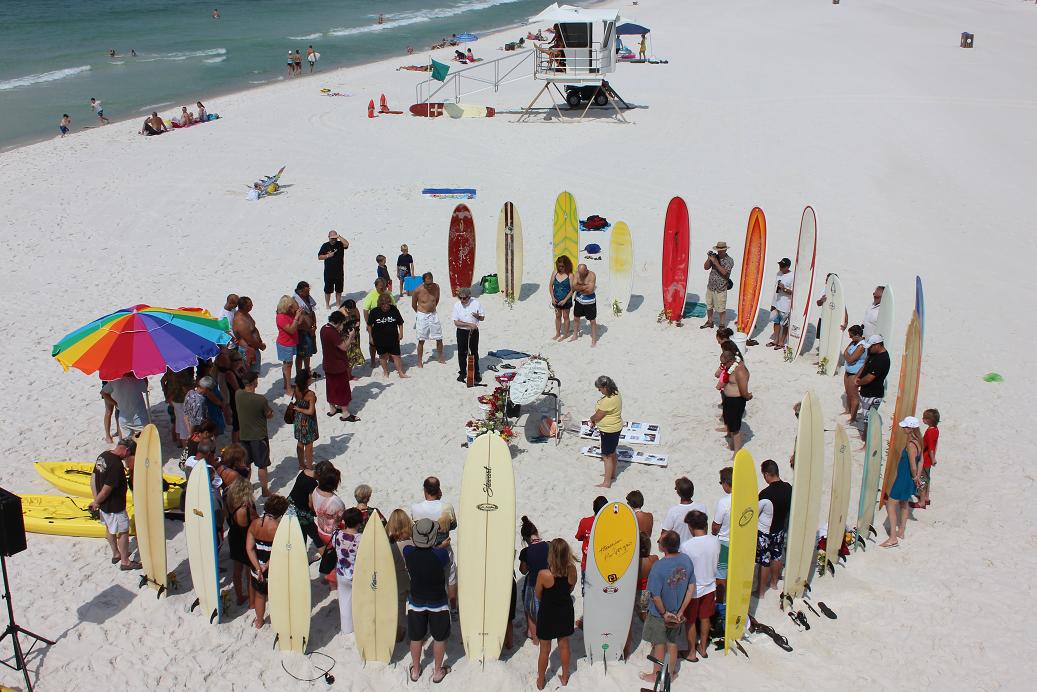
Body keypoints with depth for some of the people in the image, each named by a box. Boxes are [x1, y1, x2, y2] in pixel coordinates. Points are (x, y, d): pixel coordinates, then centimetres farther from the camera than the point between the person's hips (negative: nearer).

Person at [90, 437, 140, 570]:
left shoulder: (103, 455, -3)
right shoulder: (117, 465, -31)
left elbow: (93, 480, 3)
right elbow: (106, 489, -28)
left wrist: (96, 500, 4)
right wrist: (96, 502, -10)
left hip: (103, 504, 9)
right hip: (115, 507, -9)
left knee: (109, 529, 25)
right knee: (123, 532, 9)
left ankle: (116, 554, 45)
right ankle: (125, 562, 21)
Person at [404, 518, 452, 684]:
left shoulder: (407, 552, -21)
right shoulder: (441, 554, -29)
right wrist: (442, 546, 6)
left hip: (416, 602, 2)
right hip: (438, 603, -2)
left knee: (416, 638, 21)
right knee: (439, 638, 19)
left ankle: (415, 671, 39)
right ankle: (437, 672, 34)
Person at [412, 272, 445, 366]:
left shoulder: (436, 287, -8)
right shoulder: (417, 291, -18)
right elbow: (413, 304, -1)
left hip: (433, 315, 3)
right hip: (422, 316, -3)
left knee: (439, 338, 8)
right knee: (421, 340, 3)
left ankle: (440, 357, 26)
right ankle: (420, 361, 15)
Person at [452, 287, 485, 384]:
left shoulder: (475, 303, -7)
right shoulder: (457, 305, -7)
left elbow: (482, 318, 3)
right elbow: (456, 322, -10)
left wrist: (478, 316, -20)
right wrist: (469, 324, -18)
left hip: (473, 332, -1)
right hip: (461, 332, 1)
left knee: (474, 352, 7)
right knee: (461, 353, 8)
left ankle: (476, 373, 20)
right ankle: (462, 373, 22)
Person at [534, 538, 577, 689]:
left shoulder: (543, 574, -30)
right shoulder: (572, 570, -21)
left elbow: (538, 596, -12)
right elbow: (570, 590, -1)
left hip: (548, 613, -3)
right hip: (565, 612, 3)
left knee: (545, 649, 17)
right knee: (564, 645, 24)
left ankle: (540, 682, 35)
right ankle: (564, 677, 42)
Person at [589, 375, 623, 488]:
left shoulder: (608, 401, -30)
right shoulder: (616, 394, 1)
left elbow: (598, 416, -20)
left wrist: (592, 419, 1)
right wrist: (595, 420, 7)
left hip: (609, 431, -10)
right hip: (616, 428, 10)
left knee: (607, 456, 0)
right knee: (612, 453, 24)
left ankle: (607, 482, 8)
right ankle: (612, 474, 40)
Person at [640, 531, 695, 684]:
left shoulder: (658, 567, -31)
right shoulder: (686, 560, -14)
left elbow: (656, 596, -25)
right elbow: (691, 588, -6)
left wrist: (664, 613, -9)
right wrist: (680, 612, -3)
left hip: (659, 614, -4)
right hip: (677, 613, 4)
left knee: (659, 646, 17)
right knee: (672, 644, 23)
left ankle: (656, 674, 35)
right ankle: (671, 673, 40)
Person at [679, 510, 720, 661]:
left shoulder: (686, 546, -28)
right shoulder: (715, 541, -15)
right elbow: (716, 563, 2)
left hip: (692, 590, -4)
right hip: (710, 587, 4)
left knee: (690, 622, 15)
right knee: (705, 619, 23)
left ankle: (691, 652, 28)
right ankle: (703, 648, 38)